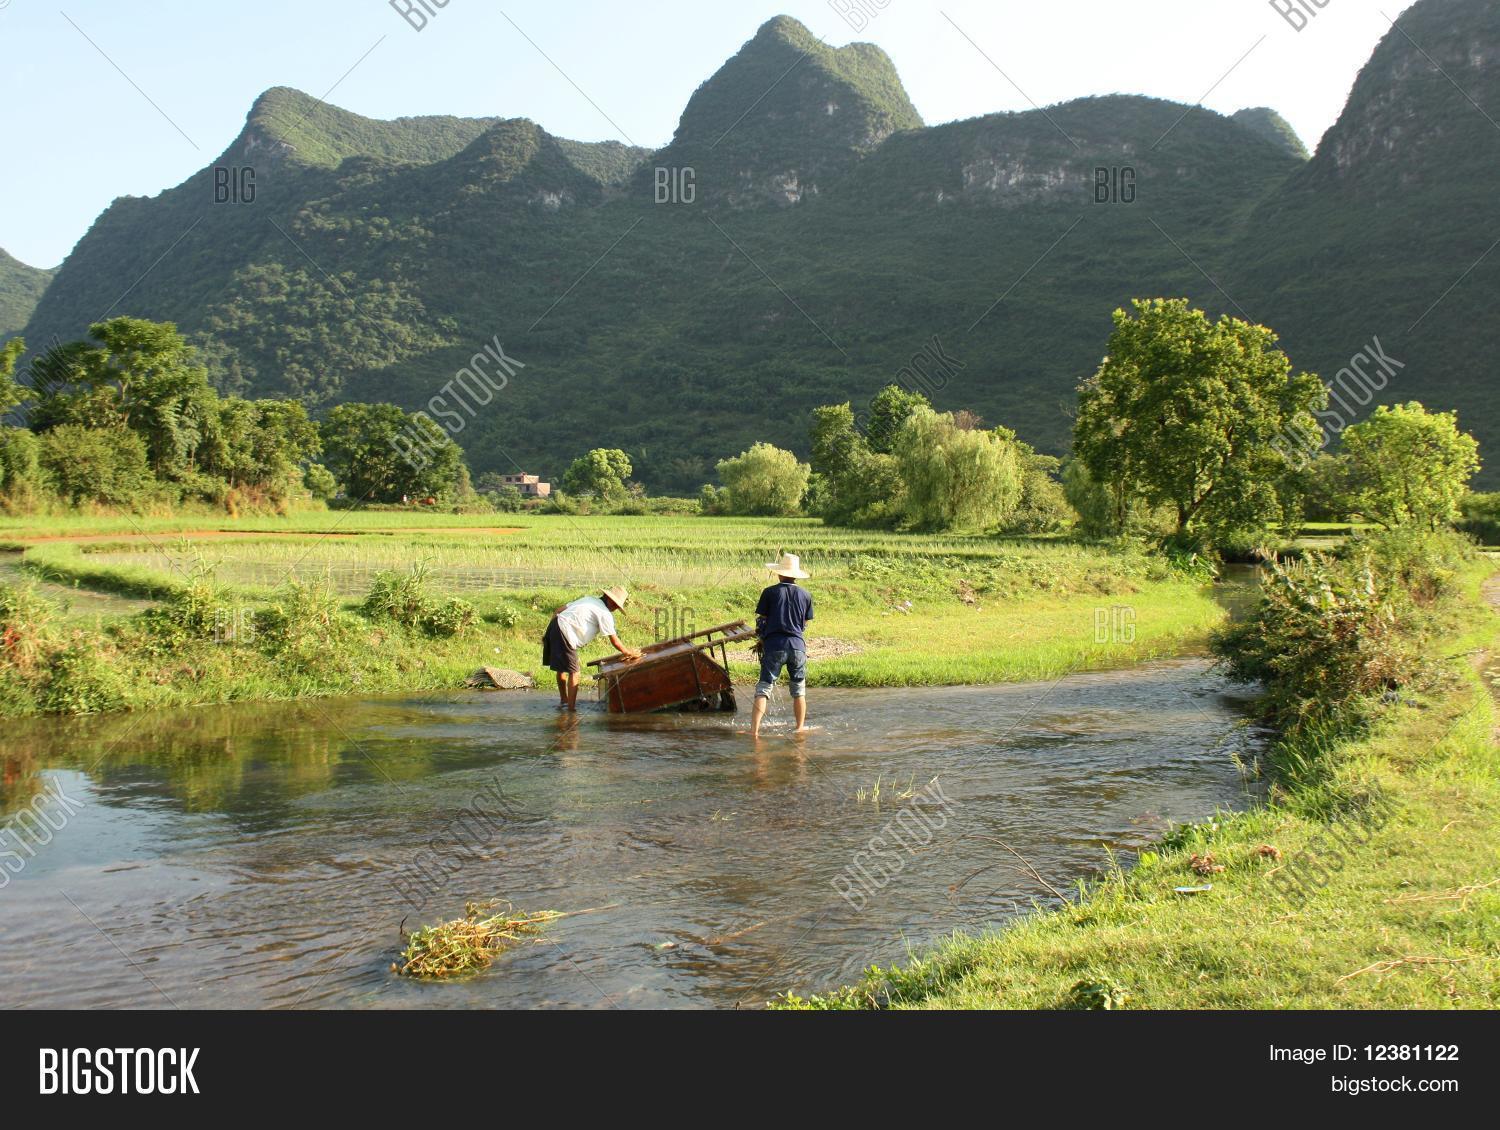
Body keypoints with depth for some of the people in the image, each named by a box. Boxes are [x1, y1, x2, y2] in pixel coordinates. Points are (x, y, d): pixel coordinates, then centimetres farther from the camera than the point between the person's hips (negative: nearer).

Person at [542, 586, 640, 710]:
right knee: (574, 672, -3)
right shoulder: (605, 614, -2)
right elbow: (615, 642, 1)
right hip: (564, 634, -9)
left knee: (562, 668, 22)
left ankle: (564, 701, 36)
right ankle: (571, 708, -4)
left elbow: (558, 611, 21)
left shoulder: (589, 600, 23)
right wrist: (629, 653, 16)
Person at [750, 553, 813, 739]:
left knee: (763, 689, -2)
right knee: (799, 690, 17)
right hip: (797, 646, 2)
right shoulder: (805, 595, 7)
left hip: (774, 645, -2)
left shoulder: (770, 592, -1)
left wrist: (762, 638, 20)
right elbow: (805, 623, 14)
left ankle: (754, 729, -13)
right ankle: (800, 727, 25)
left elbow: (761, 620, 2)